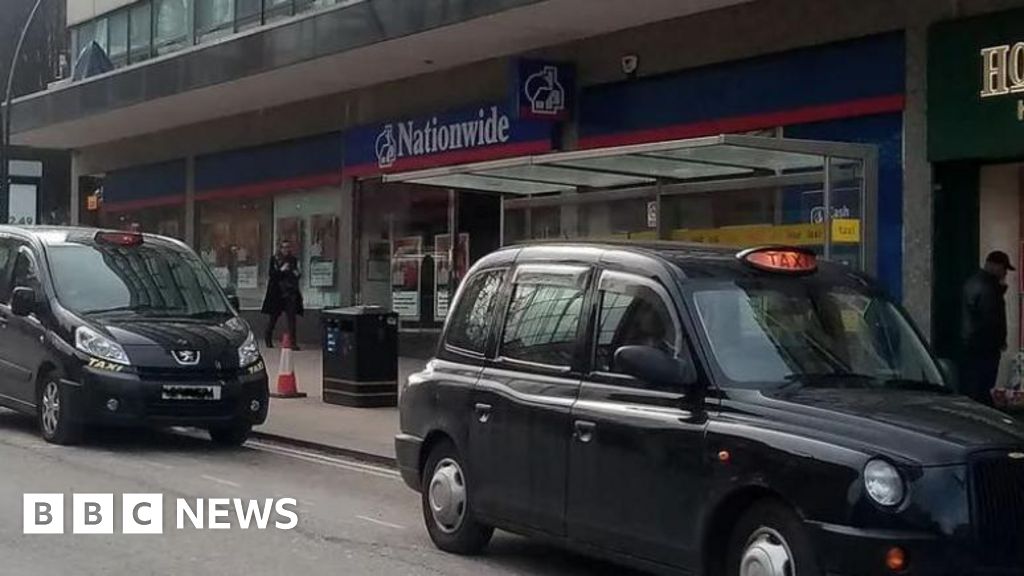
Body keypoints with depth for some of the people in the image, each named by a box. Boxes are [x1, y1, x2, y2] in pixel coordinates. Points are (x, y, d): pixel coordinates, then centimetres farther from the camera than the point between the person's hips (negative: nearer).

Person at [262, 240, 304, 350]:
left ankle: (293, 342, -10)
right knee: (273, 317, 10)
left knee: (292, 318, -8)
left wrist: (298, 274, -3)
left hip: (290, 293, 2)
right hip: (277, 293, -1)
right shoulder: (274, 259, 0)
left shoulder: (293, 260, 8)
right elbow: (272, 274, -7)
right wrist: (281, 270, -20)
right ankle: (268, 340, 28)